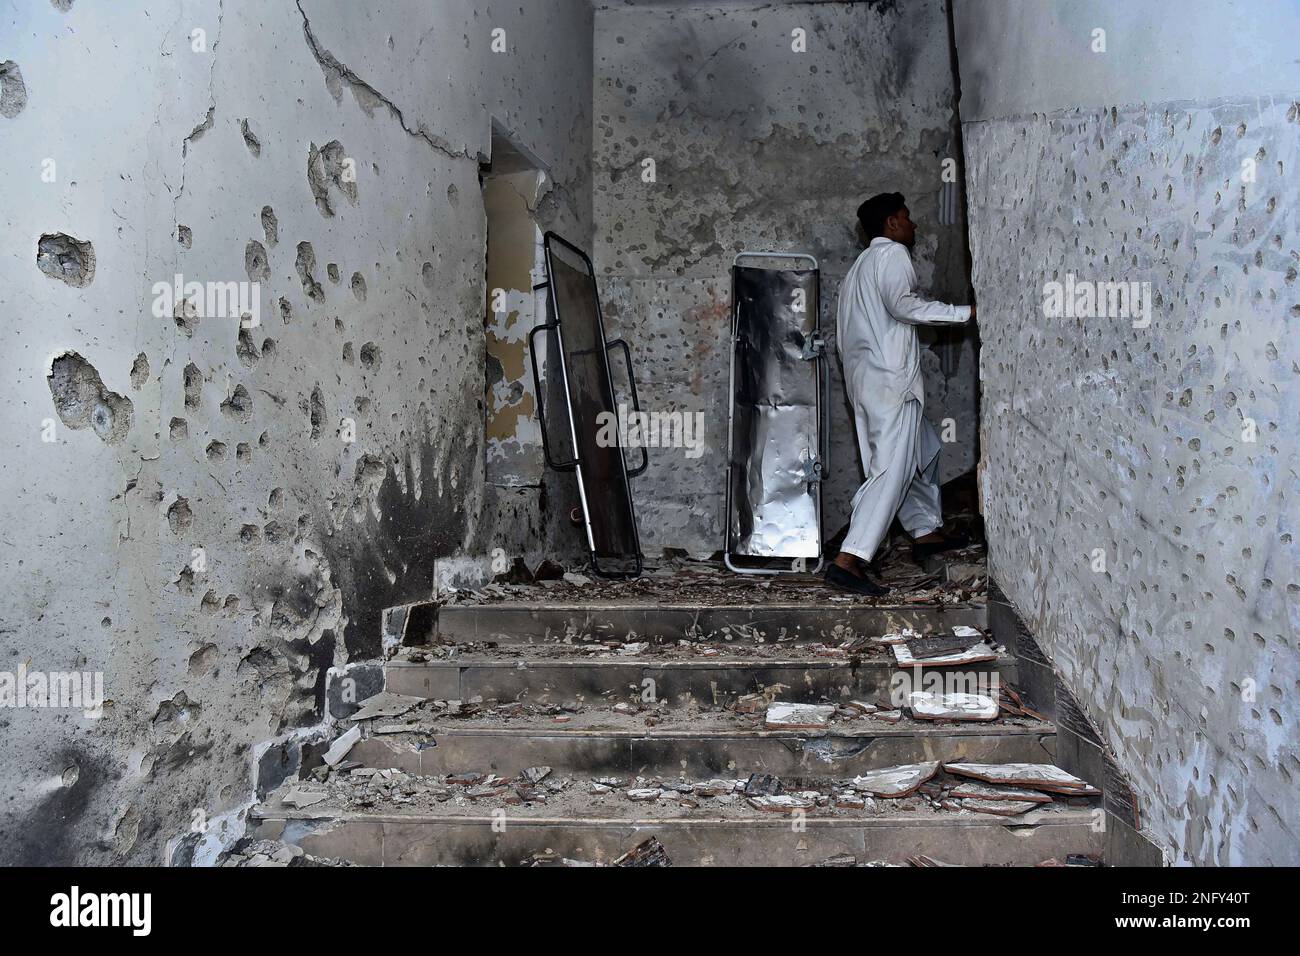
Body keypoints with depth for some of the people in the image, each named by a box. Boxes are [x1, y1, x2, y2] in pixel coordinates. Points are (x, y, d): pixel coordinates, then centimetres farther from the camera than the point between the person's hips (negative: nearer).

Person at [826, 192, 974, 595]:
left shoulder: (860, 266, 24)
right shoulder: (892, 253, -5)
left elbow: (842, 330, 23)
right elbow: (902, 303, -22)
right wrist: (966, 312, -17)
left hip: (864, 376, 10)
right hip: (890, 377, -10)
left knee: (923, 449, 22)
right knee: (893, 468, -14)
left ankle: (926, 531, 29)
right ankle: (848, 559, -22)